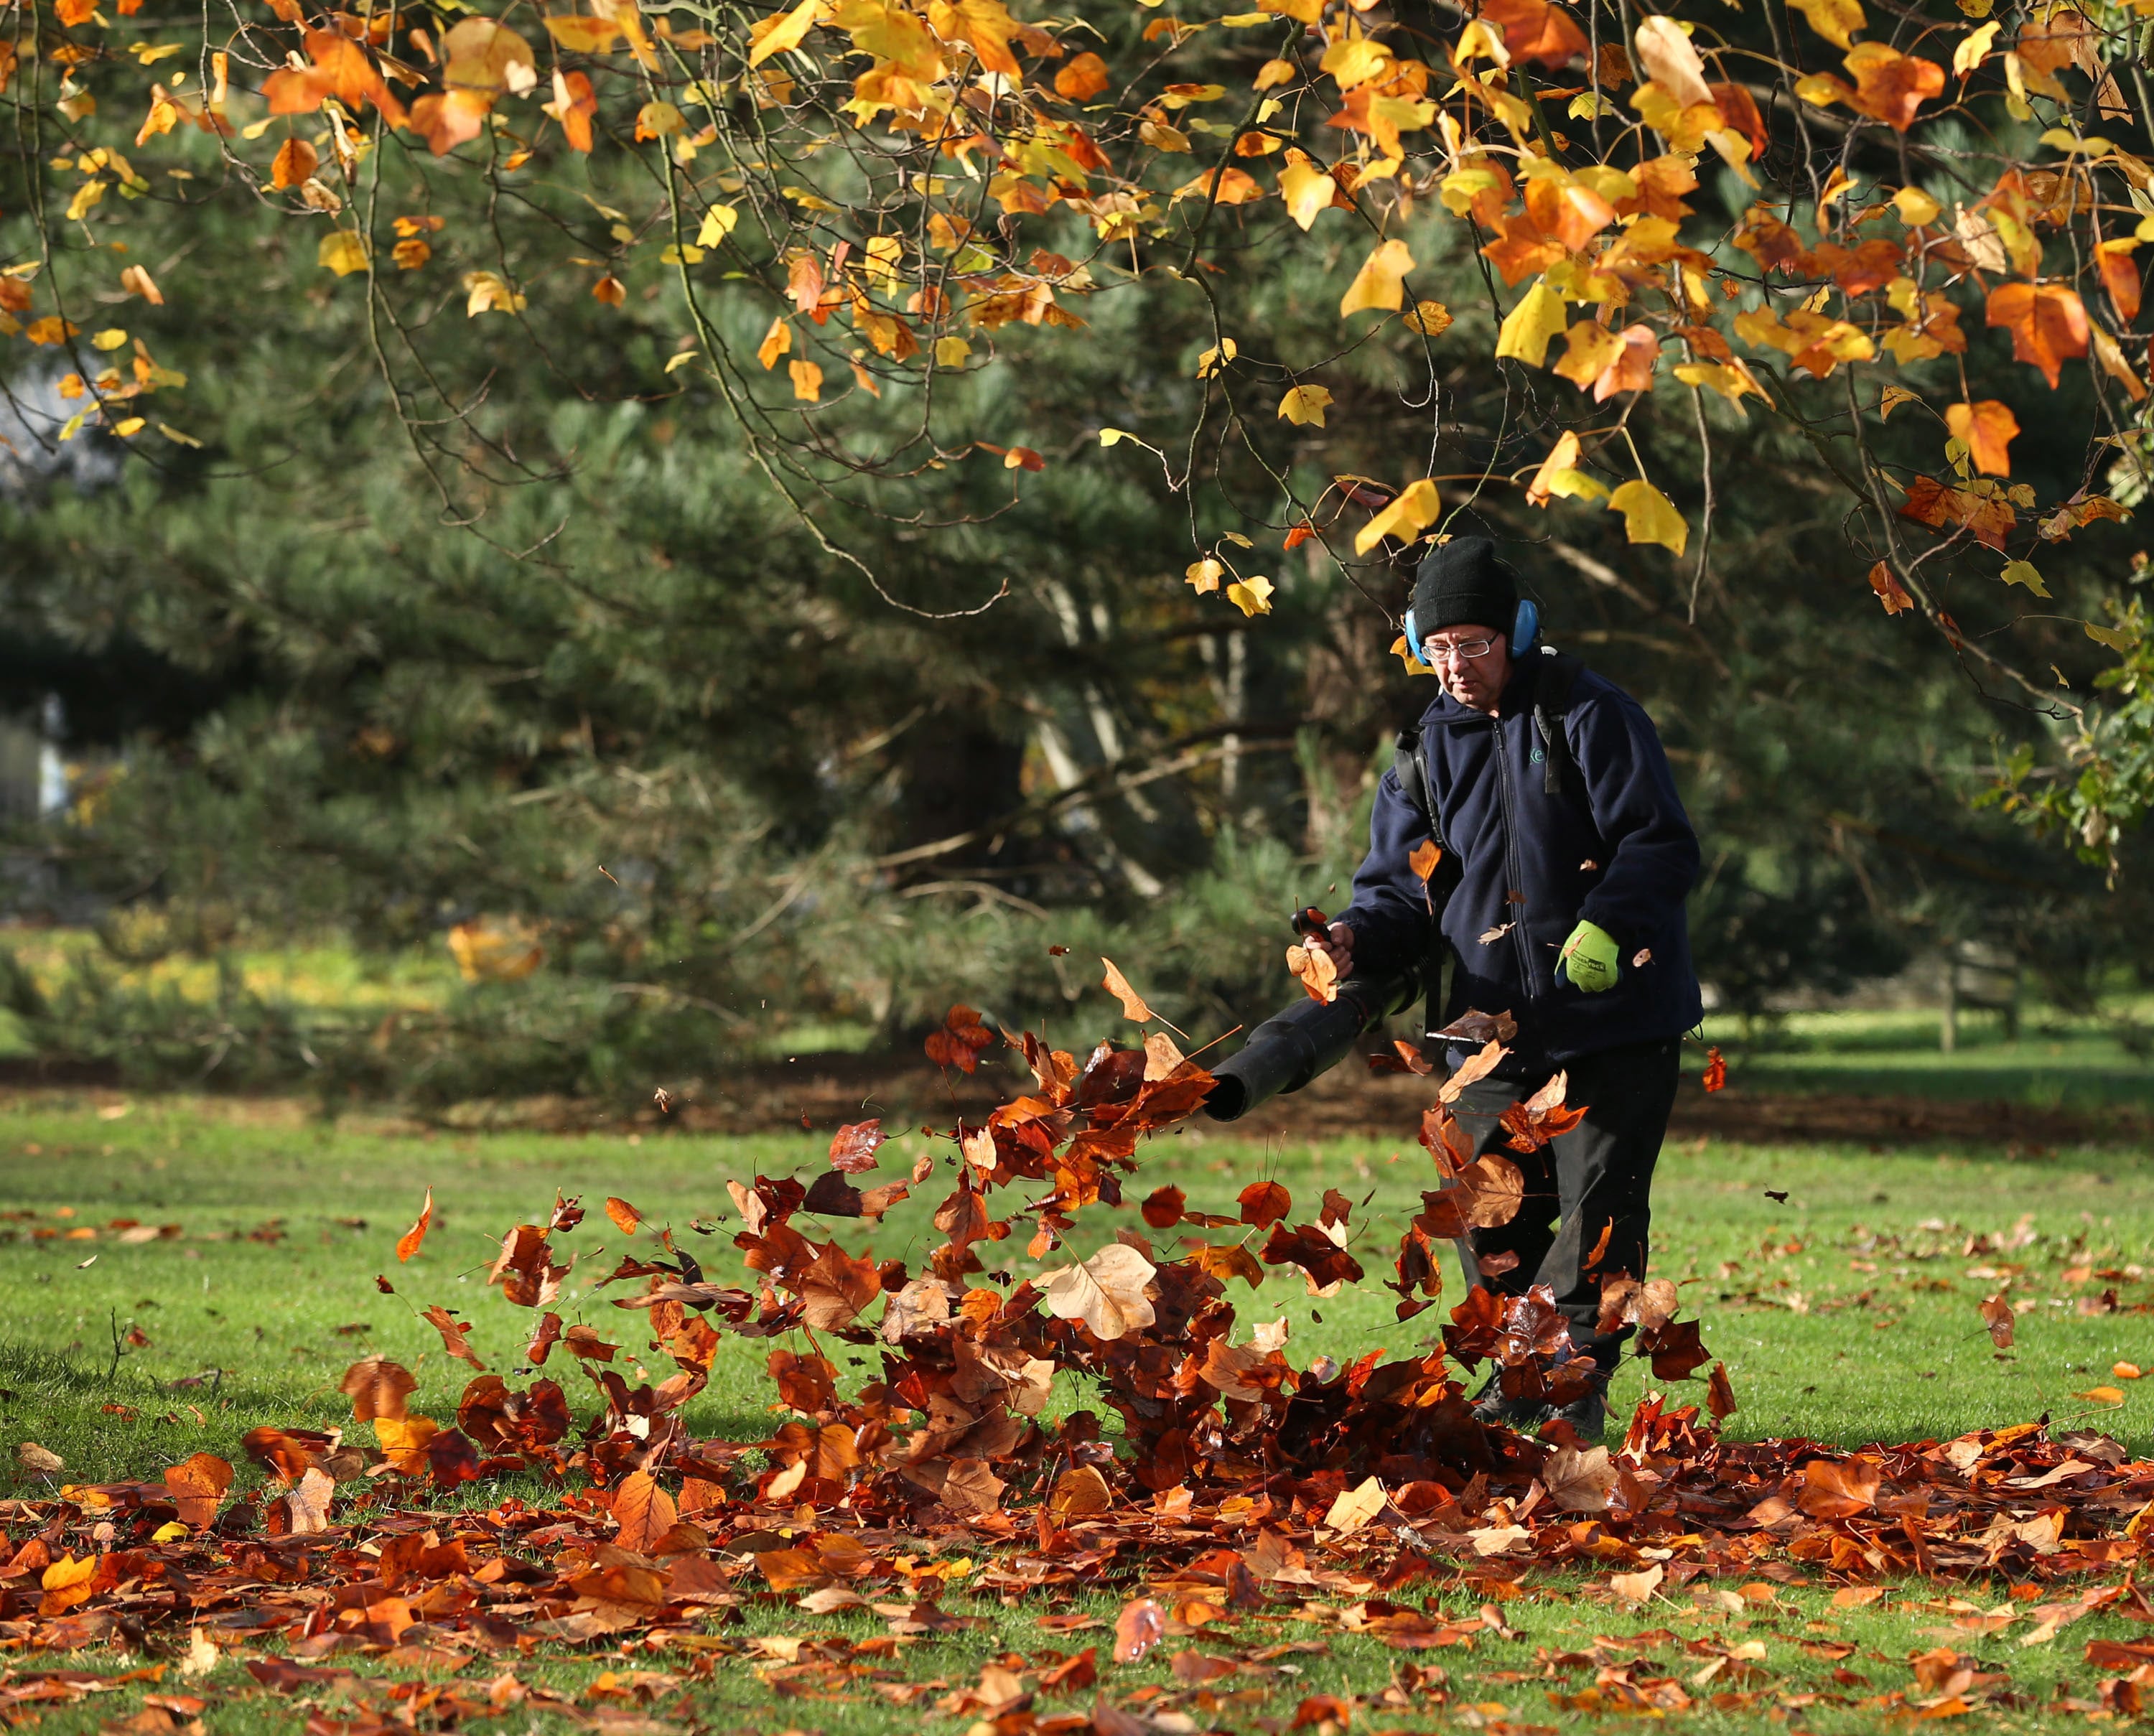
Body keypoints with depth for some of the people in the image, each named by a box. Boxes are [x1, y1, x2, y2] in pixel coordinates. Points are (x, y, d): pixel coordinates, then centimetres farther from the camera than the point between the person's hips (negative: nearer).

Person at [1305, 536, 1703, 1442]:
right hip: (1496, 1027, 5)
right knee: (1496, 1211, 5)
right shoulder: (1426, 755, 11)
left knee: (1597, 1205, -6)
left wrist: (1606, 927, -26)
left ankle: (1574, 1380, 3)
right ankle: (1516, 1385, 19)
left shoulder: (1589, 716, -5)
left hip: (1616, 1025, -5)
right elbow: (1401, 885, 12)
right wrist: (1357, 938, -10)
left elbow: (1661, 845, -10)